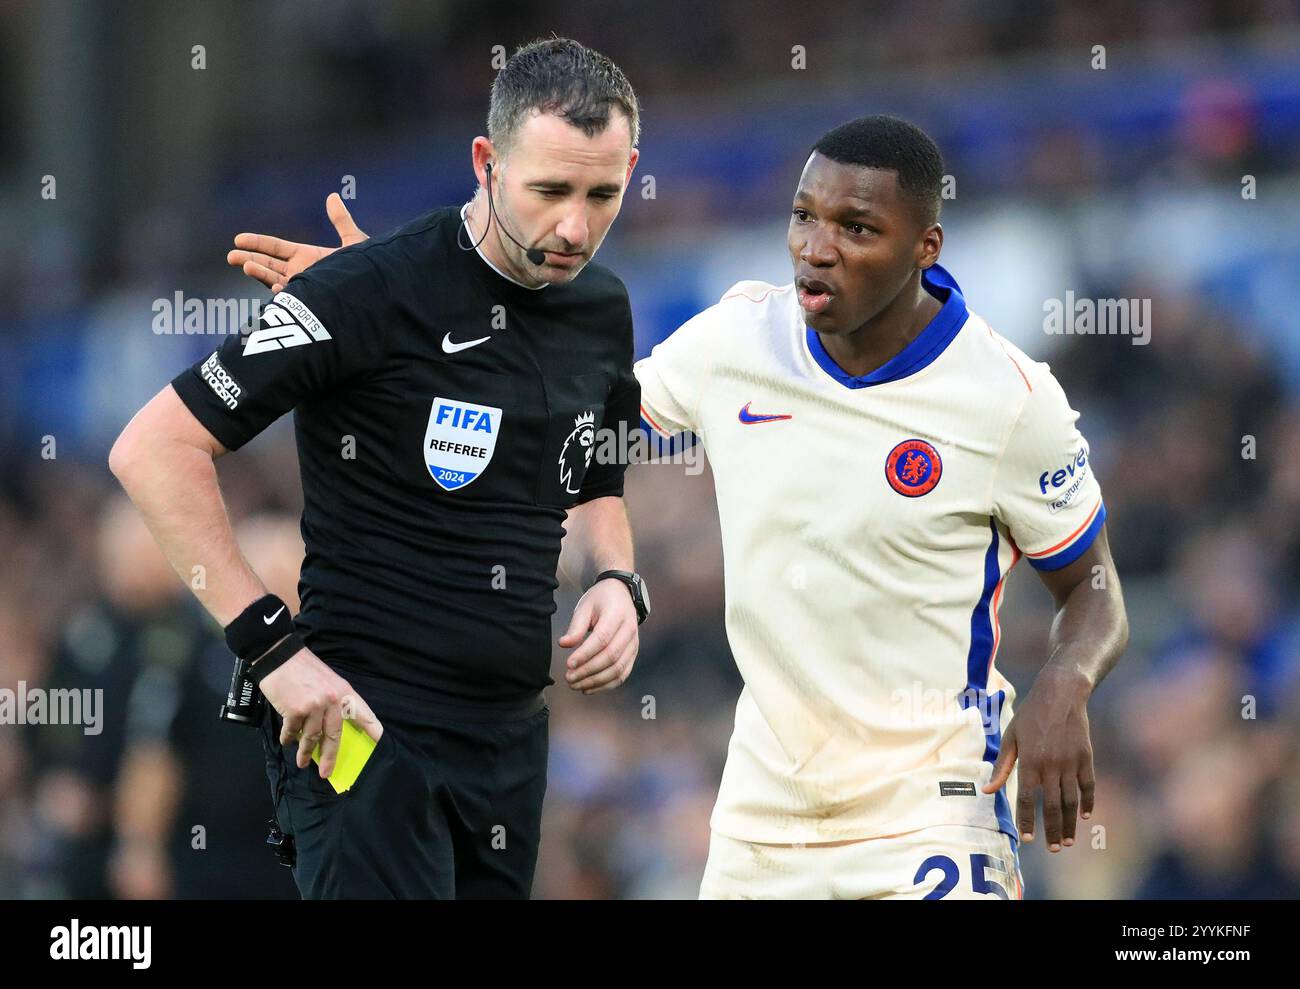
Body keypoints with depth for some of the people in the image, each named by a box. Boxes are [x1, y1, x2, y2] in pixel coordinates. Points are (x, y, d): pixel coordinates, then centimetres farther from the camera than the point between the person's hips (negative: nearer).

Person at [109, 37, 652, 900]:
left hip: (512, 732, 7)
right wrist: (272, 646, -19)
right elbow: (153, 448, -15)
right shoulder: (372, 290, -14)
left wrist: (617, 584, 4)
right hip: (367, 725, -7)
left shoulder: (604, 309, 8)